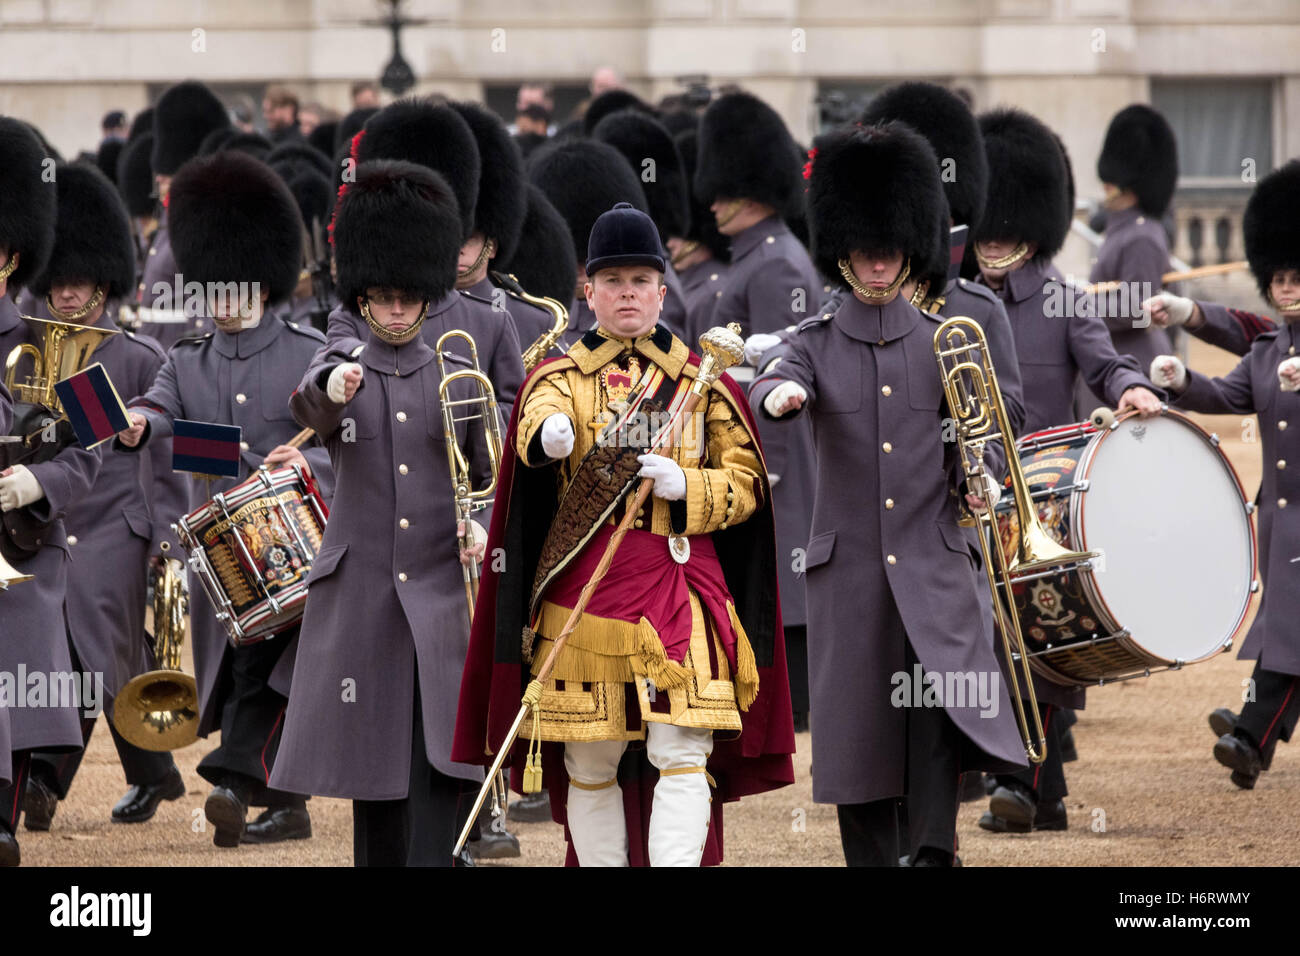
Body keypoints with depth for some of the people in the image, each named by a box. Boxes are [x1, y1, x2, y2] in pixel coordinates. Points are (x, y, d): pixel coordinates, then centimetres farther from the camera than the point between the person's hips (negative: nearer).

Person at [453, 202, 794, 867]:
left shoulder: (702, 380, 11)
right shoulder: (561, 376, 8)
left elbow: (746, 482, 10)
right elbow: (534, 420, -17)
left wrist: (685, 486, -11)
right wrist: (549, 434, -42)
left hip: (679, 581, 0)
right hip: (582, 584, 0)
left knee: (683, 750, -12)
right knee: (590, 763, 3)